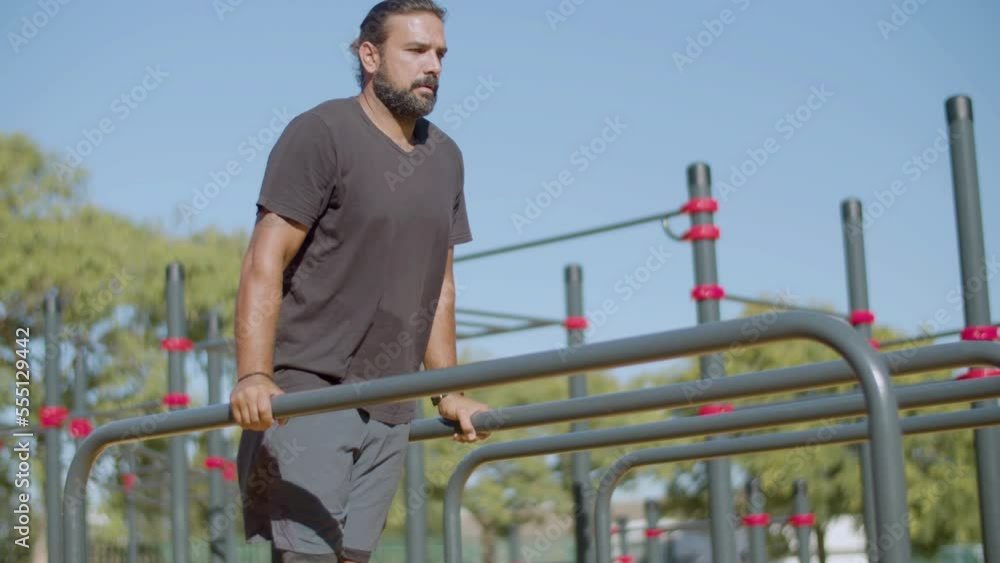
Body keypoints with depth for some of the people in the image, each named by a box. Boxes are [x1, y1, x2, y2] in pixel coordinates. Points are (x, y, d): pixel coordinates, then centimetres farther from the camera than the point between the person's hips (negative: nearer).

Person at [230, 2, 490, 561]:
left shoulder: (446, 159, 16)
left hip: (391, 404, 7)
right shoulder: (321, 134, -6)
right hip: (306, 391, -6)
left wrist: (450, 393, 16)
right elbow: (265, 264, -13)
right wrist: (254, 377, -25)